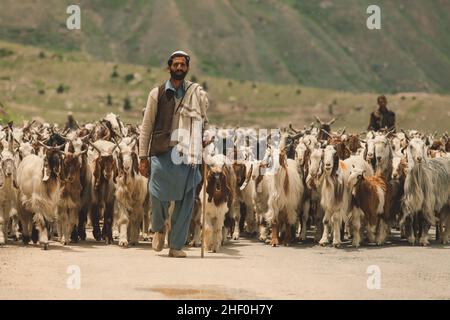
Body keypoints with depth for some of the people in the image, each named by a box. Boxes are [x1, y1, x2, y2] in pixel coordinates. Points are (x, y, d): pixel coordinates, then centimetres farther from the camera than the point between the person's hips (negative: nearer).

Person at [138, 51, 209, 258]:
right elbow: (146, 126, 7)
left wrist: (206, 151, 4)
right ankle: (159, 228, 27)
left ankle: (176, 246, 8)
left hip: (188, 154, 1)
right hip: (162, 153, -1)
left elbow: (204, 123, 13)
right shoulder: (157, 93, 6)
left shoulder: (198, 94, 8)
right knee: (158, 196, -5)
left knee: (185, 201, -1)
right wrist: (143, 157, 3)